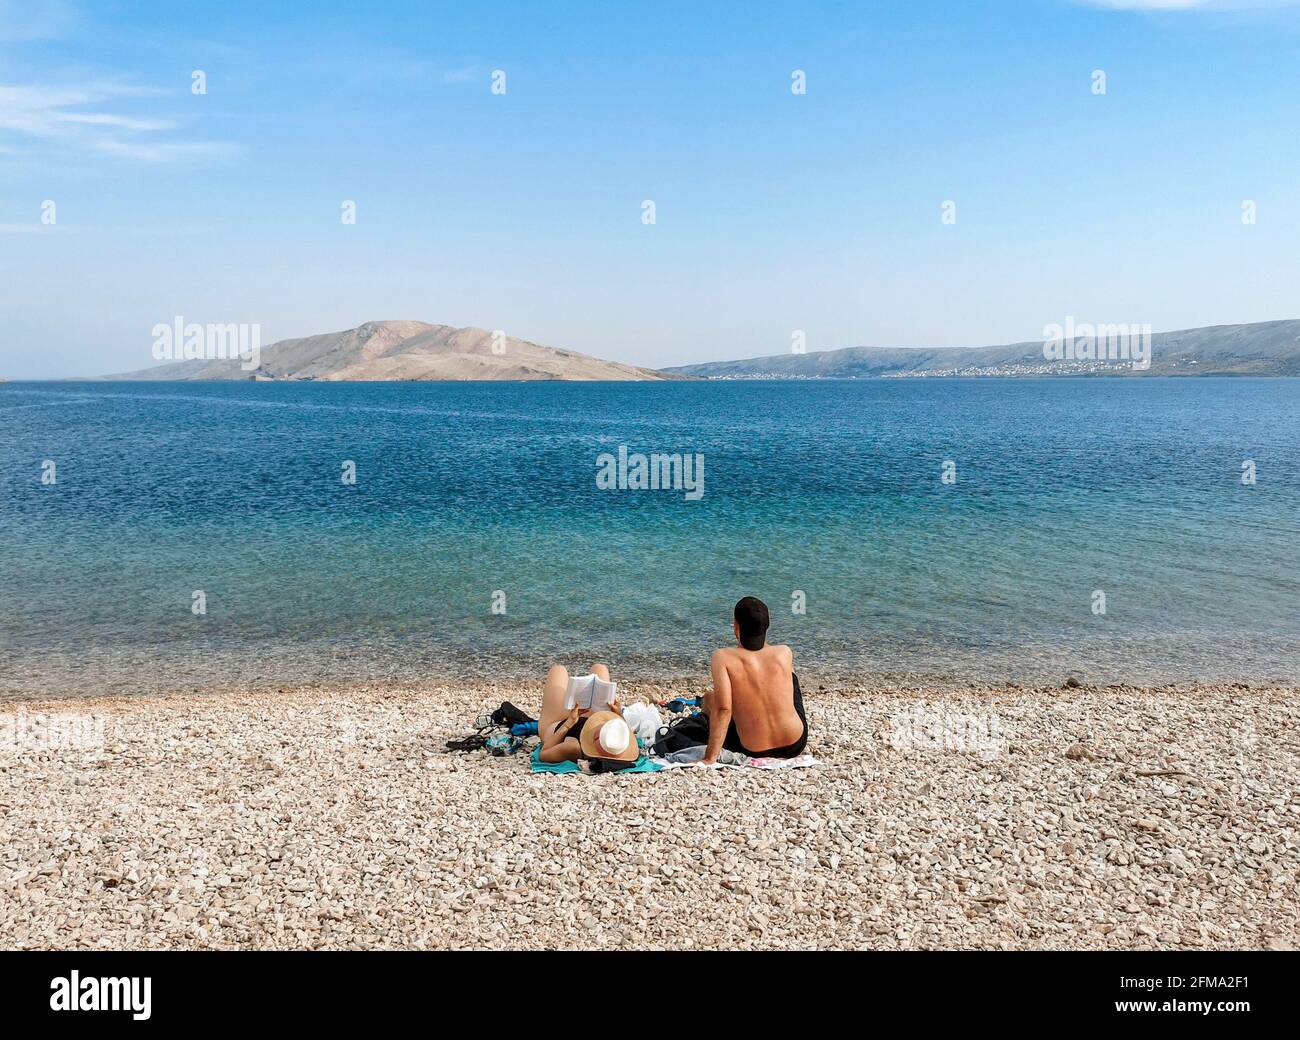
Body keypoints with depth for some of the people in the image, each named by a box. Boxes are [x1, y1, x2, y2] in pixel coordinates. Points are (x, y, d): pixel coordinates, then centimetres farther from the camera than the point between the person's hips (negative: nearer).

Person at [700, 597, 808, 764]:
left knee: (709, 698, 23)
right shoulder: (785, 653, -7)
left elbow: (723, 708, -22)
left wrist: (709, 758, -20)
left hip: (754, 752, -2)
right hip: (795, 746, 2)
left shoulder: (722, 657, -15)